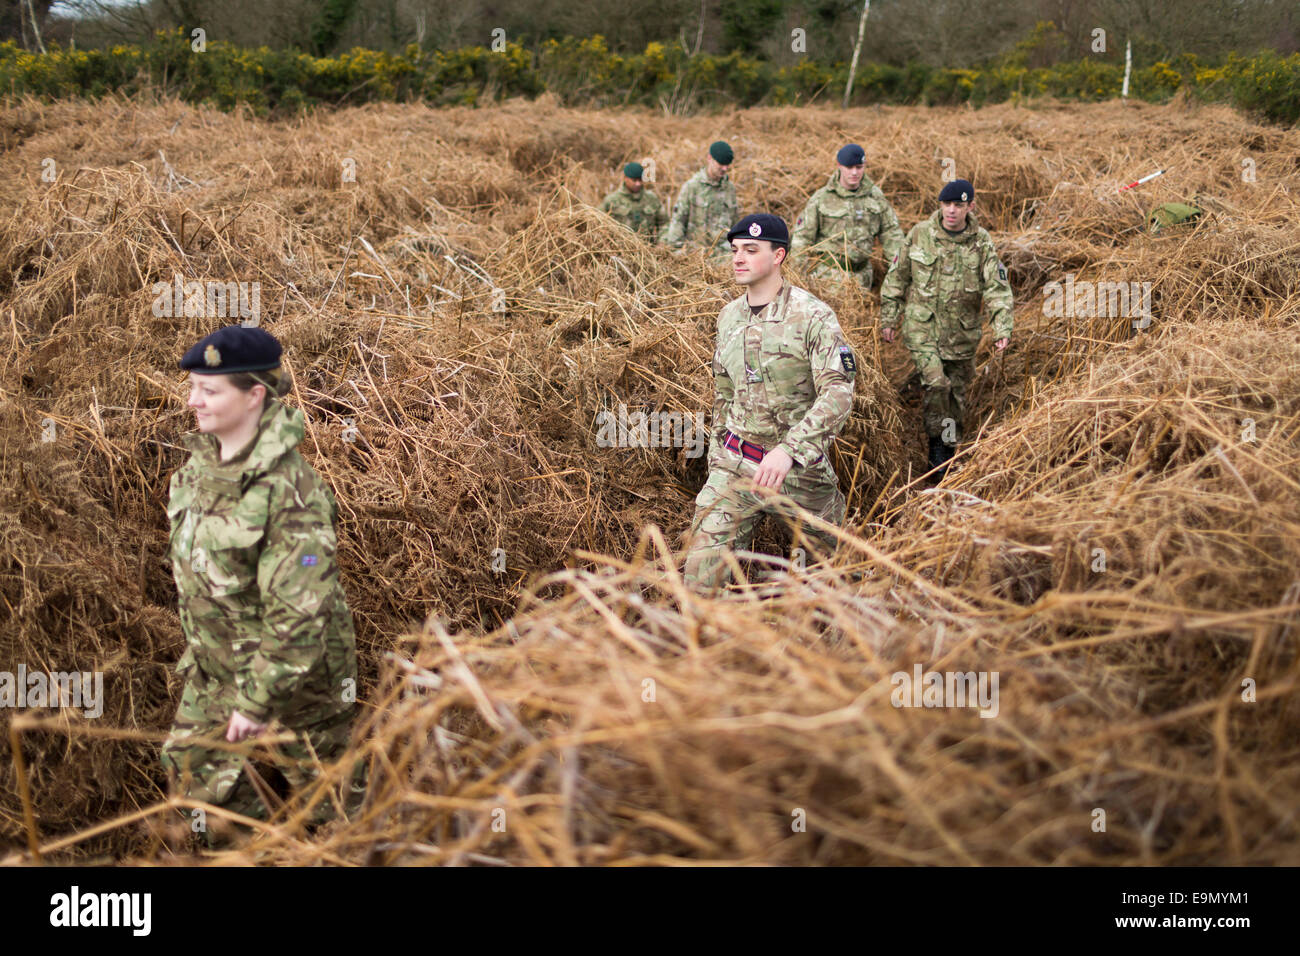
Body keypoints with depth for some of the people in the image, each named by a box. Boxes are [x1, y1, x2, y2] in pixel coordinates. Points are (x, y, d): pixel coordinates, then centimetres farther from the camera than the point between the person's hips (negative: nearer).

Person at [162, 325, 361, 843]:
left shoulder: (288, 490, -32)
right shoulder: (206, 455, -6)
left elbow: (300, 615, -30)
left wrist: (259, 702, -23)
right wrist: (198, 642, 19)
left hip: (293, 668, -8)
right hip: (217, 663, 8)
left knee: (318, 783, 13)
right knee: (195, 768, 20)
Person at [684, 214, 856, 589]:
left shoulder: (813, 316, -12)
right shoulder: (729, 316, 8)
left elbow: (838, 395, -21)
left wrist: (788, 450, -32)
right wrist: (716, 456, 19)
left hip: (800, 467, -4)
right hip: (735, 466, 4)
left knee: (831, 556, 16)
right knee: (702, 563, -11)